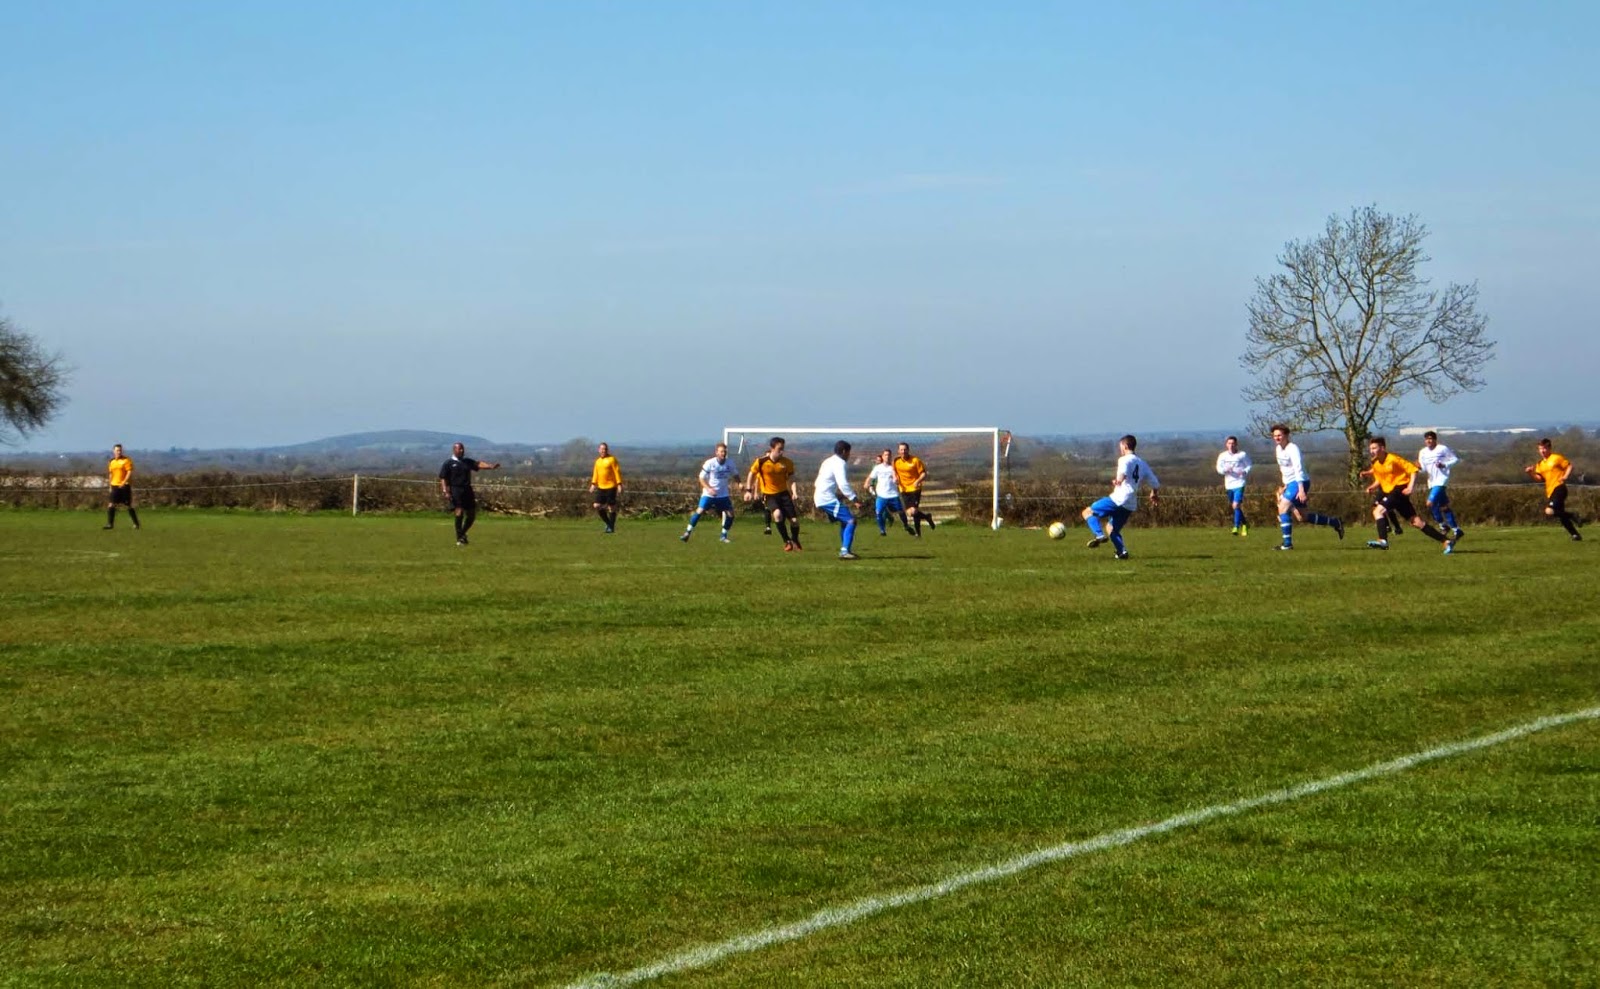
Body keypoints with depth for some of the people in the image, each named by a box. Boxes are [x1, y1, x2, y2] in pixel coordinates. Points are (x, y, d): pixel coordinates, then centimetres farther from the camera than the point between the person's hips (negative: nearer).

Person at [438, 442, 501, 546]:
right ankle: (459, 538, -9)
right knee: (459, 512, -15)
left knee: (472, 515, 6)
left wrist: (491, 466, -16)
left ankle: (462, 533, 29)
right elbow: (443, 478, -1)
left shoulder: (467, 462, 16)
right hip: (455, 490, -5)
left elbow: (479, 464, 1)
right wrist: (445, 491, -15)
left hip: (467, 490, 5)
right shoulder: (449, 463, 3)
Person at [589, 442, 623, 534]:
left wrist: (619, 484, -14)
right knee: (597, 506, -4)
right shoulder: (597, 461, 13)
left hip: (611, 487, -6)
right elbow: (595, 473, 19)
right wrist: (593, 484, 8)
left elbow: (617, 472, -8)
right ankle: (608, 523, 12)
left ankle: (611, 527, 8)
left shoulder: (612, 459, -5)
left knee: (611, 507, -2)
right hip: (601, 487, 6)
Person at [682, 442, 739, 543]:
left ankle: (724, 536, 13)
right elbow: (701, 478, -7)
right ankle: (687, 533, -7)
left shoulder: (729, 464, -2)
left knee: (730, 515, -3)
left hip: (723, 495, 4)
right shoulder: (710, 463, -13)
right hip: (709, 494, -4)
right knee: (699, 511, -16)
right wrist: (708, 488, -22)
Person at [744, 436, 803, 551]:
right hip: (769, 495, -2)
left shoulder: (787, 463, -7)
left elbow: (791, 479, -2)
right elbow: (751, 474, 3)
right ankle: (787, 542, -14)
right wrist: (748, 490, 0)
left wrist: (794, 492, -19)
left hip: (783, 493, 2)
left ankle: (795, 542, 28)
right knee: (777, 514, -30)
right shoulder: (761, 461, -12)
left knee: (794, 520, -3)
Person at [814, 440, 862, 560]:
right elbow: (843, 483, -22)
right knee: (851, 521, -14)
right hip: (828, 499, -10)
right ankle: (844, 551, -22)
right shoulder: (839, 463, -10)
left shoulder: (829, 461, 21)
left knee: (845, 522, 21)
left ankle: (846, 550, 21)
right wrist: (854, 498, -22)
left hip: (820, 499, 10)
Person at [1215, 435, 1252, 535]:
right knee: (1232, 506, 14)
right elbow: (1219, 468, 2)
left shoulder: (1242, 455, -3)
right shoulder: (1222, 455, 4)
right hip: (1229, 485, 5)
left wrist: (1244, 471, -17)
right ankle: (1245, 524, 33)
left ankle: (1236, 527, -13)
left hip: (1239, 483, -5)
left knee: (1236, 505, -16)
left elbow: (1249, 466, 3)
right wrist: (1225, 470, -20)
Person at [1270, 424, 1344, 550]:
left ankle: (1287, 543, -19)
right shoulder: (1279, 449, 11)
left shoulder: (1293, 449, -16)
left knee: (1283, 507, -21)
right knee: (1302, 517, 11)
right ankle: (1335, 523, 26)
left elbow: (1298, 469, -24)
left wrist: (1301, 489, -32)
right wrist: (1285, 486, 25)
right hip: (1290, 483, 10)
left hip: (1299, 482, -10)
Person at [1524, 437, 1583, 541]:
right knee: (1561, 516, 9)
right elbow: (1539, 478, 10)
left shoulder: (1556, 458, -3)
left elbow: (1569, 466, -2)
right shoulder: (1540, 464, 17)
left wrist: (1565, 476, -17)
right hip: (1550, 492, 8)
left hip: (1559, 488, -8)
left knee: (1549, 511, -25)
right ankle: (1575, 535, 18)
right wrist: (1530, 473, -7)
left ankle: (1572, 516, -8)